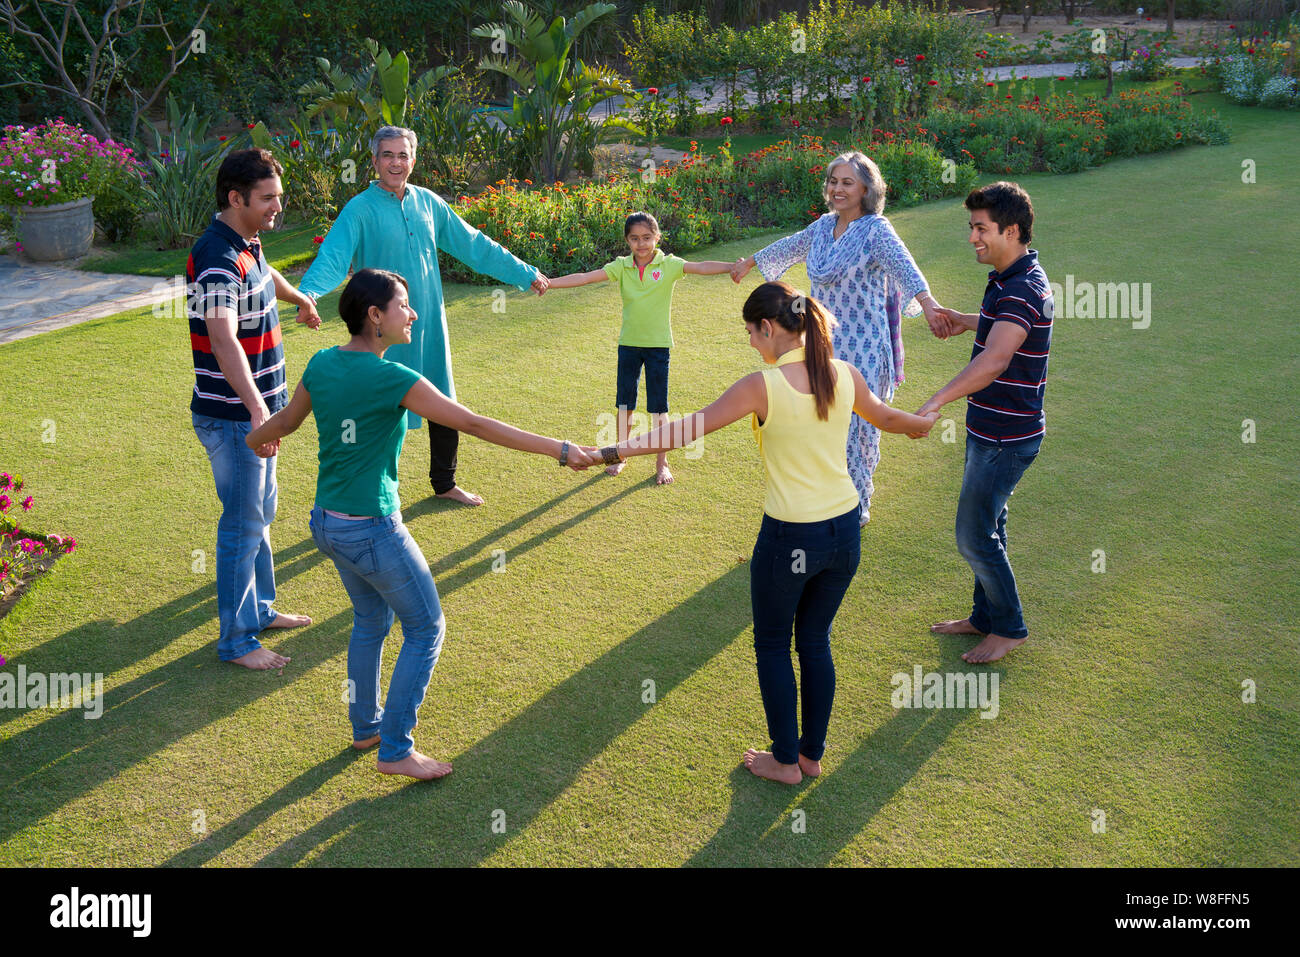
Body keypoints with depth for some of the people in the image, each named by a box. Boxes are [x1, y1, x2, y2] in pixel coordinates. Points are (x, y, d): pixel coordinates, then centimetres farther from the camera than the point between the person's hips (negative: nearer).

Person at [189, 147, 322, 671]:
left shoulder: (246, 244, 8)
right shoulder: (217, 258, -24)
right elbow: (223, 338, -39)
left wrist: (301, 299, 54)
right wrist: (257, 408, -51)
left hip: (258, 409, 10)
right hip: (233, 417, -10)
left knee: (261, 513, 20)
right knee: (243, 525, -1)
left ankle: (260, 608, 36)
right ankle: (236, 638, 12)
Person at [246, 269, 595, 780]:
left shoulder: (321, 364, 0)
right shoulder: (392, 379, -21)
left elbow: (285, 421, 16)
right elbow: (474, 424, -23)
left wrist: (256, 439, 41)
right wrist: (560, 450, -21)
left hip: (327, 522, 8)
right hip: (373, 529, -8)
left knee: (370, 620, 26)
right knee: (426, 629, 8)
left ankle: (365, 727, 39)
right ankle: (395, 749, 13)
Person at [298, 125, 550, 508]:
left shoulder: (428, 202, 6)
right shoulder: (360, 209, -10)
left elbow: (473, 245, 14)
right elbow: (332, 258, -23)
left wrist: (525, 273, 16)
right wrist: (308, 293, -43)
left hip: (430, 326, 5)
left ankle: (445, 483, 35)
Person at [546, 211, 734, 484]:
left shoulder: (669, 265, -8)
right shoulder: (621, 267, -2)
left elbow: (701, 267, -22)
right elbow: (585, 277, -7)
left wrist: (733, 267, -38)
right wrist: (547, 282, -15)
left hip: (658, 344, -2)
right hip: (629, 343, 2)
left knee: (659, 407, 2)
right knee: (624, 403, 12)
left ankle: (662, 464, 16)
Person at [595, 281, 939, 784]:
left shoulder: (762, 386, -17)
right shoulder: (844, 375, -1)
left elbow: (690, 429, -18)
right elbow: (886, 417, 19)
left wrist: (618, 449, -14)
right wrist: (922, 423, 41)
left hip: (789, 538, -5)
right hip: (844, 532, 6)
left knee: (772, 646, 16)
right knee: (815, 641, 21)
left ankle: (785, 760, 26)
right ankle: (812, 754, 33)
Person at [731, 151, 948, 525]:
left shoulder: (876, 231, -14)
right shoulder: (823, 226, 8)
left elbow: (904, 266, -32)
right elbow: (788, 248, 26)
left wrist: (926, 302, -51)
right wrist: (748, 263, 41)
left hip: (862, 347, -6)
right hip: (825, 343, 7)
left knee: (855, 425, 1)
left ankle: (856, 509, 18)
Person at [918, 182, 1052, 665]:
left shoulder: (1023, 290, -26)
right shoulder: (1008, 280, 8)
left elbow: (994, 360, -42)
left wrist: (937, 400, -50)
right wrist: (968, 321, 29)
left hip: (1006, 438, -10)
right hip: (991, 428, 10)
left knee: (975, 537, -1)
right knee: (987, 526, 20)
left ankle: (1009, 628, 16)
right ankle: (985, 616, 35)